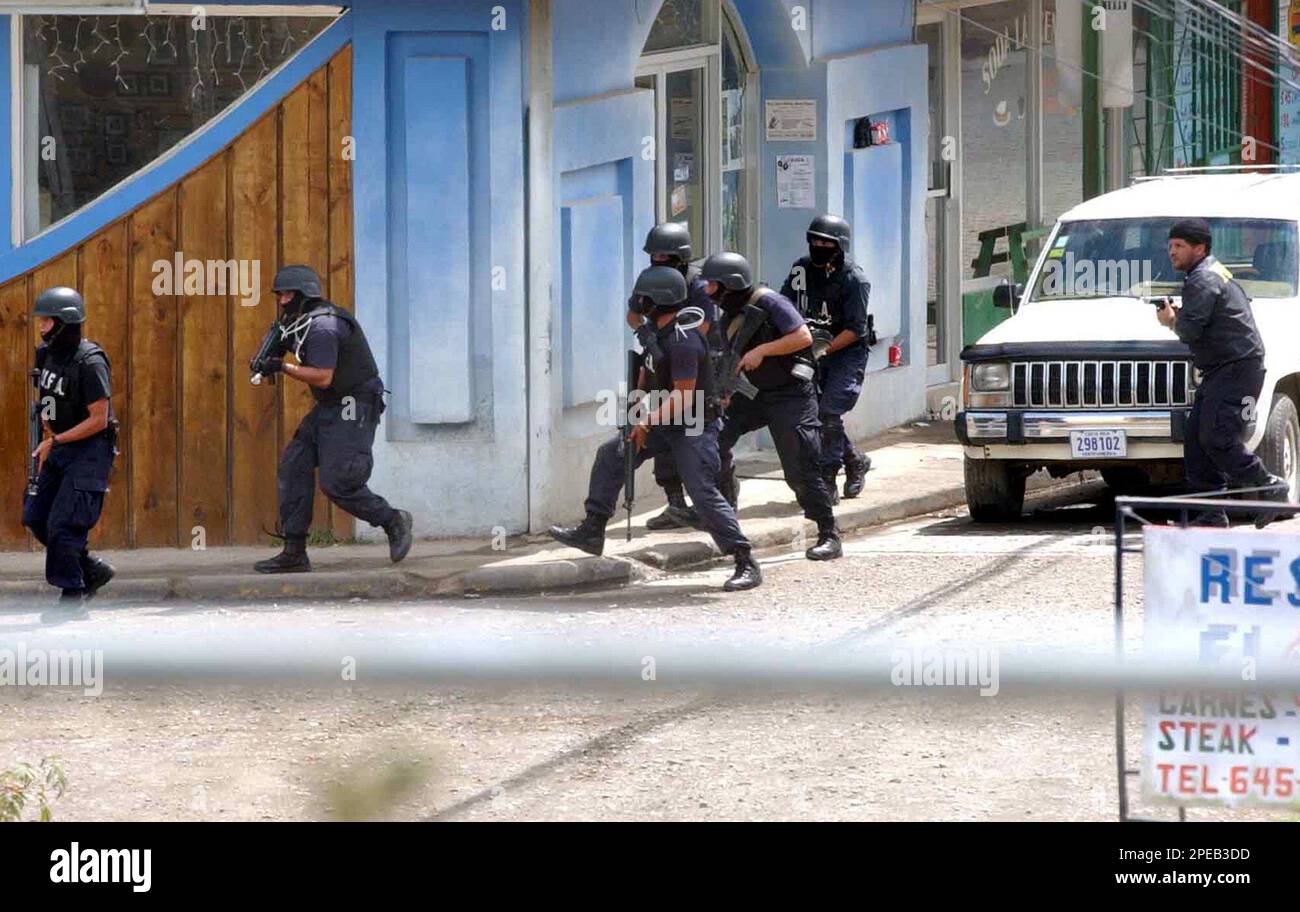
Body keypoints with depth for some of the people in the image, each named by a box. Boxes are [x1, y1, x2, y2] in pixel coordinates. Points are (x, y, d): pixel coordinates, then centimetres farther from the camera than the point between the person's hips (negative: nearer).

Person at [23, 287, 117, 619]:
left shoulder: (89, 362, -19)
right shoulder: (48, 355, 7)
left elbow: (99, 420, -20)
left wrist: (56, 441, -20)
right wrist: (46, 443, 11)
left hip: (89, 452, -9)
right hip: (59, 452, 9)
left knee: (63, 524, -12)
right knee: (35, 517, 7)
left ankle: (72, 598, -1)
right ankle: (92, 570, 20)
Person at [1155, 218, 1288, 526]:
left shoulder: (1203, 281, -14)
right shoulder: (1214, 272, 20)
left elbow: (1190, 329, -23)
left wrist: (1171, 321, 0)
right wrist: (1178, 316, 11)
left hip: (1238, 368, -11)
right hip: (1219, 370, 11)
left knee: (1217, 439, -17)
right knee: (1196, 440, 5)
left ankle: (1269, 487, -6)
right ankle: (1210, 512, 6)